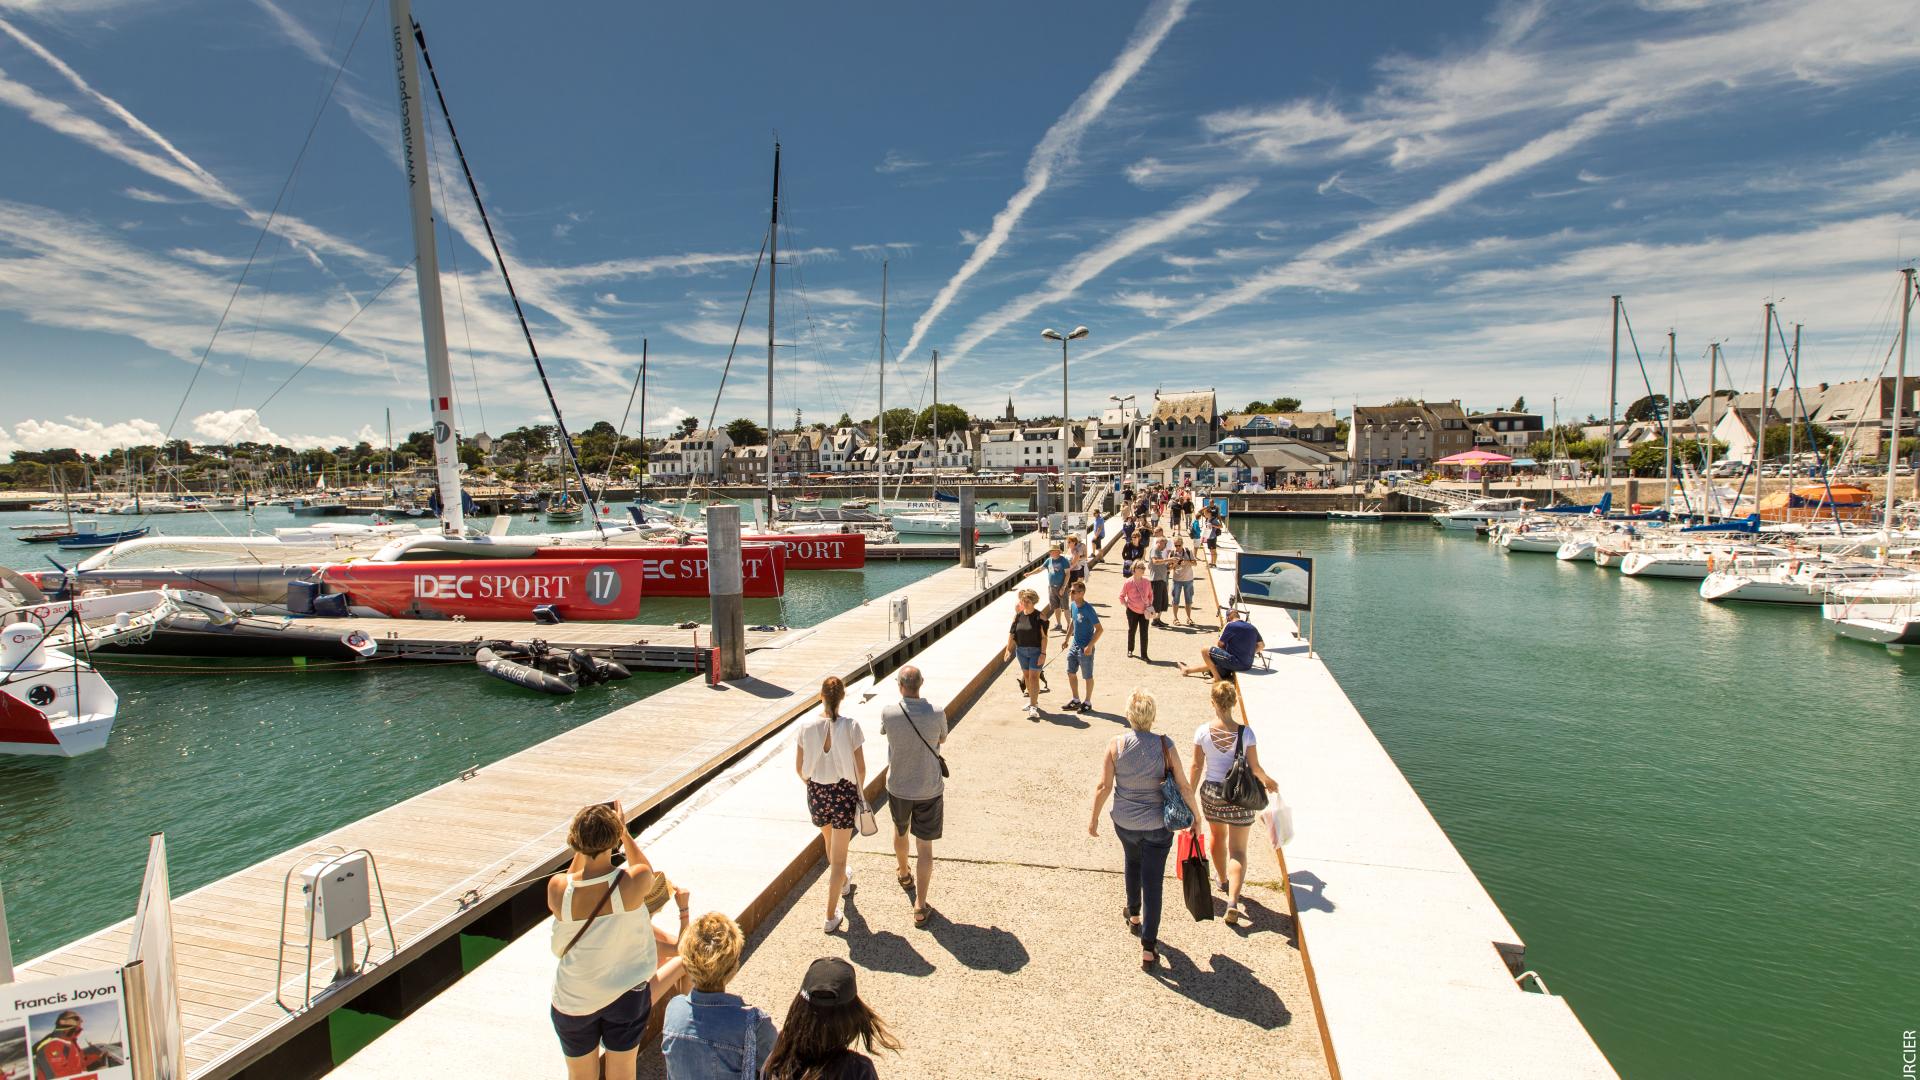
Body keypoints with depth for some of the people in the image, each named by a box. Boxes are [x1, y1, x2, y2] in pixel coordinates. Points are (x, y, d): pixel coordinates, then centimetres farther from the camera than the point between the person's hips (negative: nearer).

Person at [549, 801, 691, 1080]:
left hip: (573, 1002, 1)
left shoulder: (557, 888, -23)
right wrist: (624, 831, 1)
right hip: (626, 995, -1)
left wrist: (581, 848, -2)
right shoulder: (634, 881, -26)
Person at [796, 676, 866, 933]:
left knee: (829, 841, 31)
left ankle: (843, 882, 56)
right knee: (838, 856, 9)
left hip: (816, 792, 3)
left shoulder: (807, 726, -10)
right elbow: (860, 767, -10)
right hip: (843, 791, -3)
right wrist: (860, 790, 8)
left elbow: (799, 767, -2)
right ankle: (831, 916, 13)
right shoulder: (850, 726, -17)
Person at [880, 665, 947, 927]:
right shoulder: (936, 714, -20)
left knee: (900, 830, 29)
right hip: (929, 790, -2)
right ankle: (920, 907, 11)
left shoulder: (888, 713, -18)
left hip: (898, 788, 2)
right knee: (925, 848, 8)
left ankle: (904, 874, 53)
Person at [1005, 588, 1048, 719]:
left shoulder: (1040, 617, -12)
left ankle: (1033, 707, -9)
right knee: (1026, 676, 16)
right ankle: (1032, 699, 34)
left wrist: (1043, 654, -17)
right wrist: (1008, 650, 4)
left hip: (1036, 651, -5)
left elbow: (1044, 637, -13)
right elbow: (1012, 634, 6)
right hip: (1021, 650, 5)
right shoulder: (1018, 616, 1)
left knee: (1034, 677, -9)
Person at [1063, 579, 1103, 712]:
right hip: (1074, 645, 8)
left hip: (1085, 648, -8)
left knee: (1088, 676, 8)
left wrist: (1090, 646, -23)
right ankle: (1076, 700, 31)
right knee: (1071, 673, 15)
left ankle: (1087, 702, 23)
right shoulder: (1073, 605, 0)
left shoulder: (1088, 609, -22)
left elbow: (1099, 629, -21)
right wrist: (1067, 639, 18)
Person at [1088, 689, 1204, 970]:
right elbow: (1184, 786, -11)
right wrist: (1196, 815, 4)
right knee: (1152, 883, 6)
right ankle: (1148, 949, 9)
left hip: (1124, 822, 2)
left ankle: (1134, 915, 50)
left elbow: (1104, 786, -10)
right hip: (1158, 825, -2)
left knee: (1133, 863, 30)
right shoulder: (1164, 745, -16)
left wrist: (1094, 818, 4)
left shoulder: (1116, 744, -14)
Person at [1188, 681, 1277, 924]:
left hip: (1211, 792, 2)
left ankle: (1222, 879, 50)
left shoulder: (1202, 732, -13)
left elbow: (1196, 766, -5)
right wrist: (1267, 780, 14)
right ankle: (1233, 901, -9)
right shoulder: (1245, 732, -16)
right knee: (1238, 849, 5)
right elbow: (1255, 767, -8)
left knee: (1218, 836, 27)